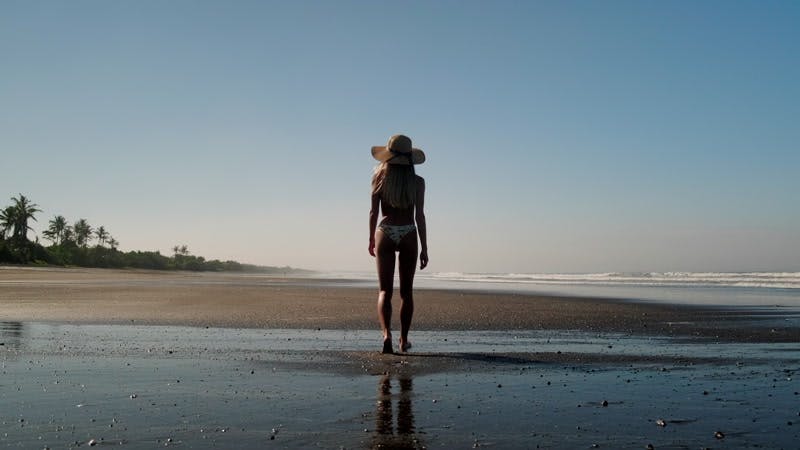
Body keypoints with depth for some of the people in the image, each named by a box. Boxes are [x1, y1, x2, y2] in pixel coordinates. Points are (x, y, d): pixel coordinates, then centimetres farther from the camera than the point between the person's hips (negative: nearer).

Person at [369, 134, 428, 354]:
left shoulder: (380, 178, -1)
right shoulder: (417, 182, -3)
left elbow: (374, 212, 1)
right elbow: (419, 216, -6)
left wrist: (371, 240, 12)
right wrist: (424, 248, -1)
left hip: (385, 233, 0)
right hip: (408, 235, 0)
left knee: (384, 290, 2)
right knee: (406, 291, 12)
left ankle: (387, 333, -18)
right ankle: (404, 340, 19)